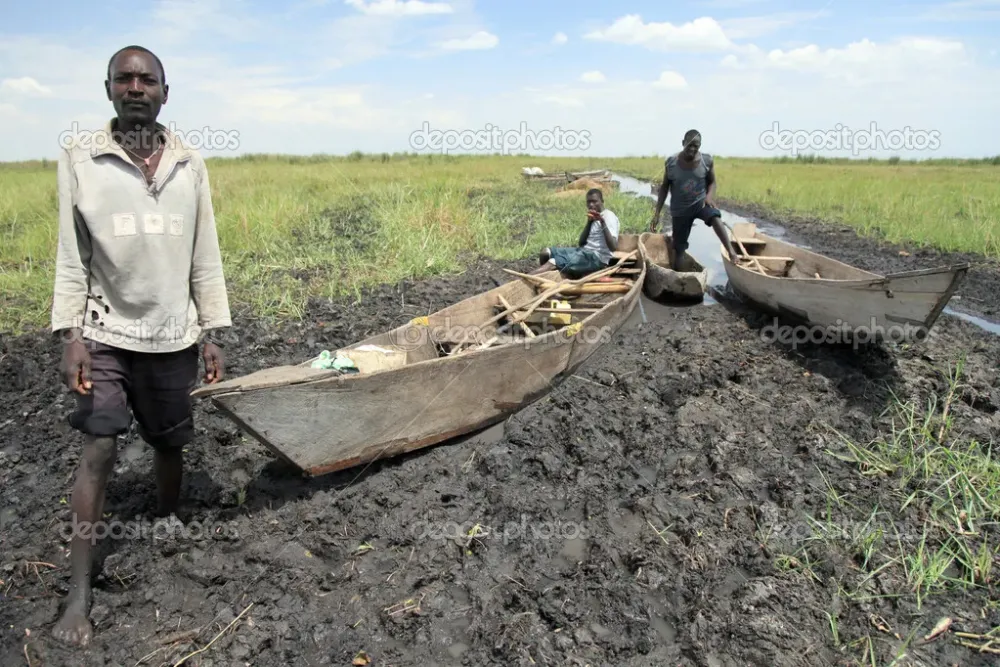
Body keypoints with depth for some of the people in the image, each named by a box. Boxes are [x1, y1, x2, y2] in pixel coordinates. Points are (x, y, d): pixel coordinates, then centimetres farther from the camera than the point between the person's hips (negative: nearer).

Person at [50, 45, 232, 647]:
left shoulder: (189, 163, 3)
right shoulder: (80, 158, -2)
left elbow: (205, 257, 5)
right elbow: (71, 256, -2)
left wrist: (214, 335, 3)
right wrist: (70, 334, -9)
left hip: (173, 335, 2)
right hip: (105, 334, -2)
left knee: (170, 445, 13)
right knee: (99, 451, -4)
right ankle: (80, 592, 7)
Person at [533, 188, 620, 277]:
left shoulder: (609, 217, -7)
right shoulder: (593, 218, 20)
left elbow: (613, 247, -22)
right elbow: (581, 243, 10)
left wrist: (603, 223, -30)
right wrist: (589, 222, 0)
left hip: (597, 257, -10)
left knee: (552, 263, -26)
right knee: (545, 253, 2)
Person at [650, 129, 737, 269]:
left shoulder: (707, 160, -10)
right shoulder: (671, 162, -10)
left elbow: (712, 182, 4)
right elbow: (664, 187, -1)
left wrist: (709, 196, -19)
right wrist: (657, 212, -6)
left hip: (700, 202, -1)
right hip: (680, 209, 1)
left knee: (715, 218, -35)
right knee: (678, 248, 6)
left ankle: (731, 251, -38)